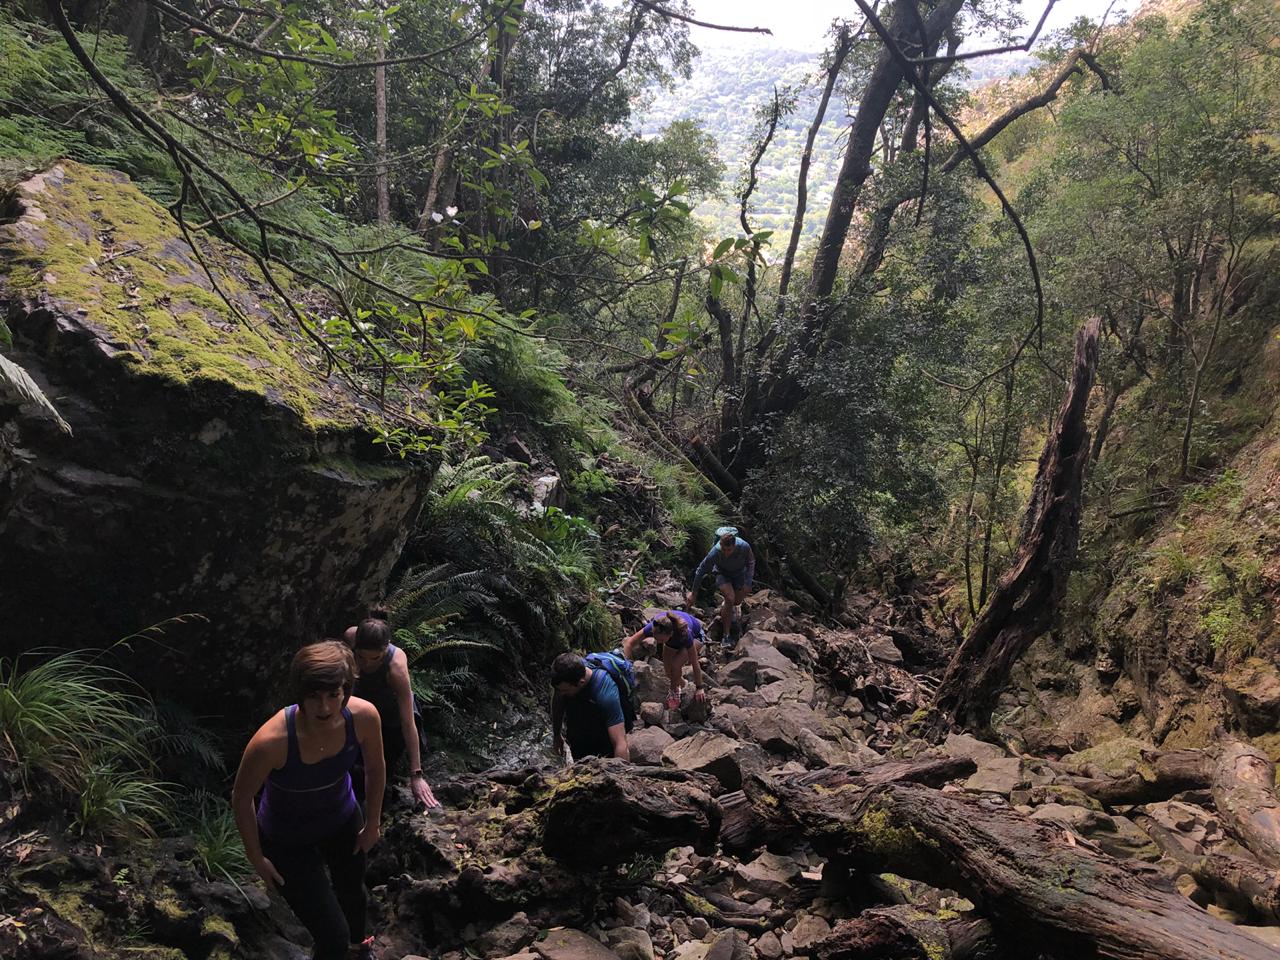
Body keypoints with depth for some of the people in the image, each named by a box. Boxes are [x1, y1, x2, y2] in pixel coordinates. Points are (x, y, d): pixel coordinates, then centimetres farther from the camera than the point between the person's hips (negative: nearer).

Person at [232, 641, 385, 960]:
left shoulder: (363, 716, -30)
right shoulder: (271, 741, -40)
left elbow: (375, 769, -8)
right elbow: (241, 798, -20)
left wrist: (372, 824, 4)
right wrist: (257, 858, -9)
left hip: (343, 820, 4)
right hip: (288, 841, -4)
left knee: (352, 891, 31)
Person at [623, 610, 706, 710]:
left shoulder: (685, 634, -44)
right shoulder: (653, 627, -38)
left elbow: (694, 663, -32)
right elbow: (630, 642, -27)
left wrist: (699, 688, -23)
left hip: (695, 636, -4)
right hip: (673, 638, 4)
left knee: (676, 664, -23)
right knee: (667, 667, -4)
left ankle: (674, 691, 4)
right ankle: (679, 681, 29)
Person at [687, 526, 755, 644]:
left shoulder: (744, 547, -33)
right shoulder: (715, 552, -35)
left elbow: (751, 563, -10)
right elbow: (701, 571, -21)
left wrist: (748, 583, -14)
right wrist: (693, 593, -14)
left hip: (739, 573, 3)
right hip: (722, 573, -3)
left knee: (737, 600, 8)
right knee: (730, 598, -24)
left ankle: (724, 605, 46)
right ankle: (726, 635, -13)